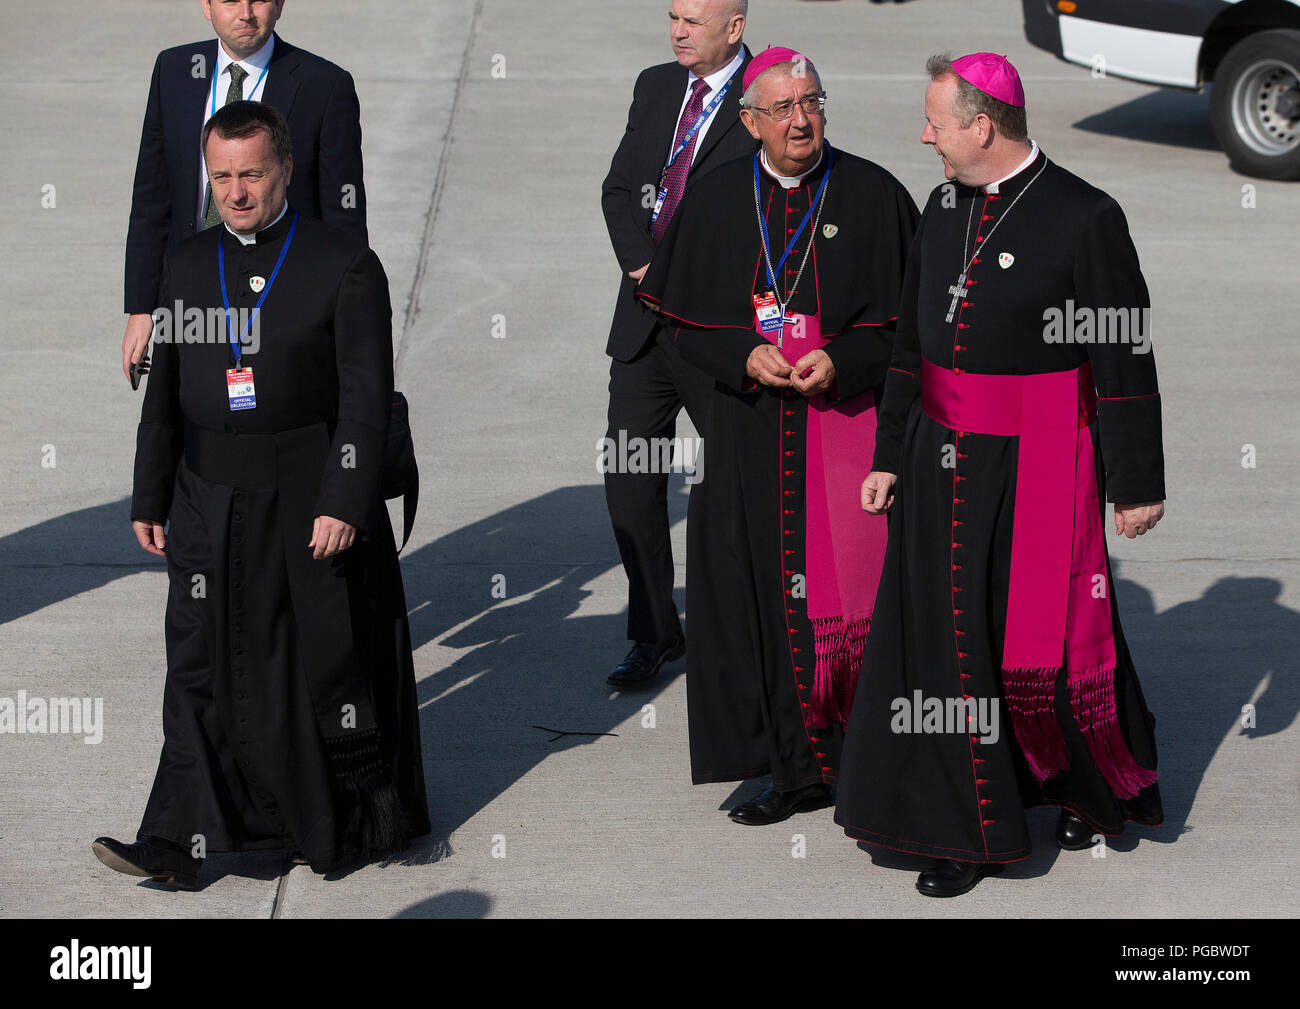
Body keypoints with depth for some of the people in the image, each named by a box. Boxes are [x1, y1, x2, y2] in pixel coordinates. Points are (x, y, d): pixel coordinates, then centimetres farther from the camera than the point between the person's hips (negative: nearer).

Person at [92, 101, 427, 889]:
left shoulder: (345, 268, -5)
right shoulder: (188, 267, 9)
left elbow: (366, 400, -8)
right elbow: (164, 394, 13)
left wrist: (345, 504, -15)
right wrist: (149, 500, 10)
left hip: (309, 502, -4)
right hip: (209, 505, 4)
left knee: (324, 669, 6)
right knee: (202, 671, 1)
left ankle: (347, 832, 21)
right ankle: (182, 843, 1)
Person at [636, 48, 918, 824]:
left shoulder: (875, 197, -2)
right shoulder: (717, 202, 5)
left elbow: (911, 317, 0)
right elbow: (689, 322, 9)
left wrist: (841, 362, -15)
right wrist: (745, 355, -10)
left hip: (852, 421, -3)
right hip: (753, 431, 3)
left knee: (853, 593, -5)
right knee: (765, 595, 2)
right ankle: (800, 770, 12)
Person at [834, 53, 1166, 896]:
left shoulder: (1085, 219, -14)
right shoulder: (945, 208, 7)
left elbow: (1126, 361, -11)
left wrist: (1139, 486, -9)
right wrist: (889, 456, 14)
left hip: (1038, 469, -6)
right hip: (944, 461, 6)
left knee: (1046, 648, 1)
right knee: (949, 642, 5)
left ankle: (1106, 786, 27)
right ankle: (973, 829, 16)